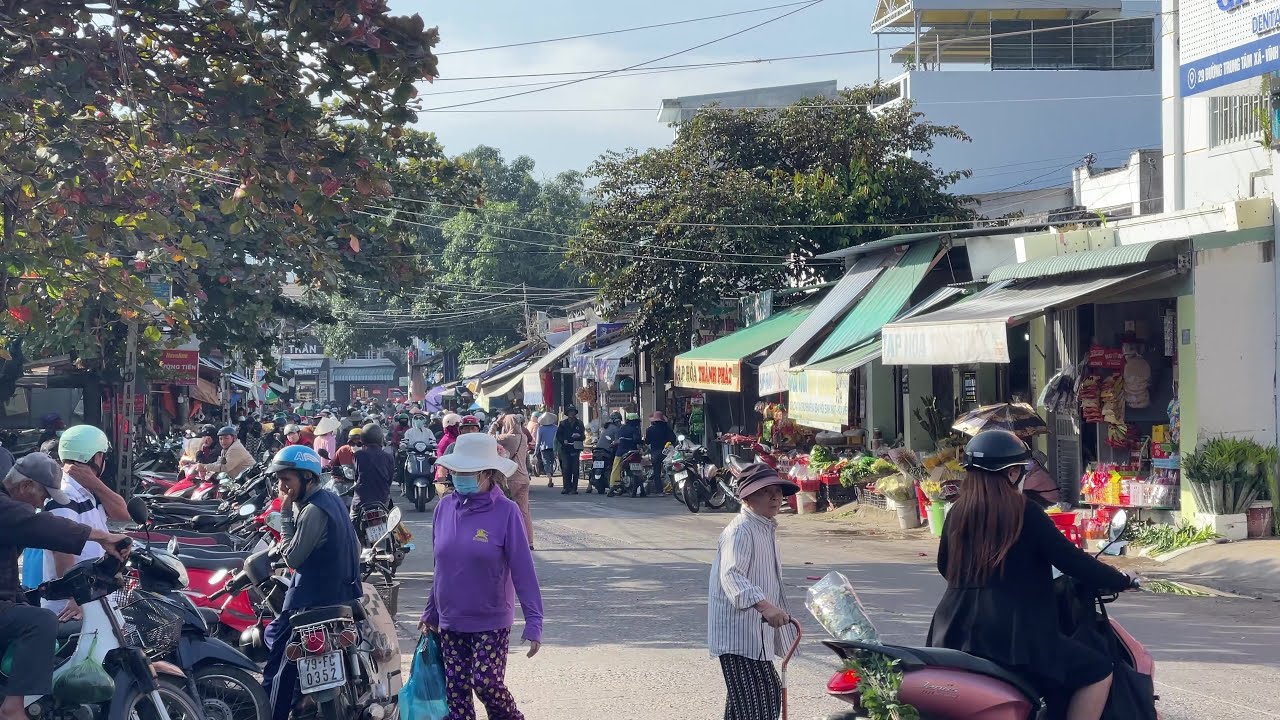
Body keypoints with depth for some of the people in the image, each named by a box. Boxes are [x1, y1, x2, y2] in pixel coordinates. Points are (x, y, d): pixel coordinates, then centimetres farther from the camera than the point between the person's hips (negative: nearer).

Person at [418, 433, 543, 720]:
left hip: (491, 621, -4)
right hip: (450, 621, 4)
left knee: (486, 683, -9)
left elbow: (523, 572, -12)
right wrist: (431, 611, 15)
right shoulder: (445, 507, 1)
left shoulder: (505, 512, -12)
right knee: (456, 690, 6)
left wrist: (534, 622, -15)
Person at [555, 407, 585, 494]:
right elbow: (558, 435, 9)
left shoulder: (579, 423, 12)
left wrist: (578, 436, -11)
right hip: (565, 449, 0)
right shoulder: (563, 423, 12)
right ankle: (567, 488, -1)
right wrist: (563, 441, -9)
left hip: (575, 449, 0)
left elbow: (583, 436, 11)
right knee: (565, 469, -7)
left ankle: (574, 488, 1)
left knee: (575, 469, -2)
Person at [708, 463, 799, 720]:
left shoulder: (767, 528, 15)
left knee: (770, 694, 19)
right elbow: (731, 576, -35)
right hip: (738, 635, -11)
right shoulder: (740, 531, -18)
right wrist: (765, 606, -48)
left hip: (757, 633, 11)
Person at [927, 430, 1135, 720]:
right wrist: (1121, 580, 7)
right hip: (1012, 634, -7)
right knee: (1098, 672, 3)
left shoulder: (957, 513, 8)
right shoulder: (1024, 513, -10)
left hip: (955, 635, 7)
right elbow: (1072, 561, -9)